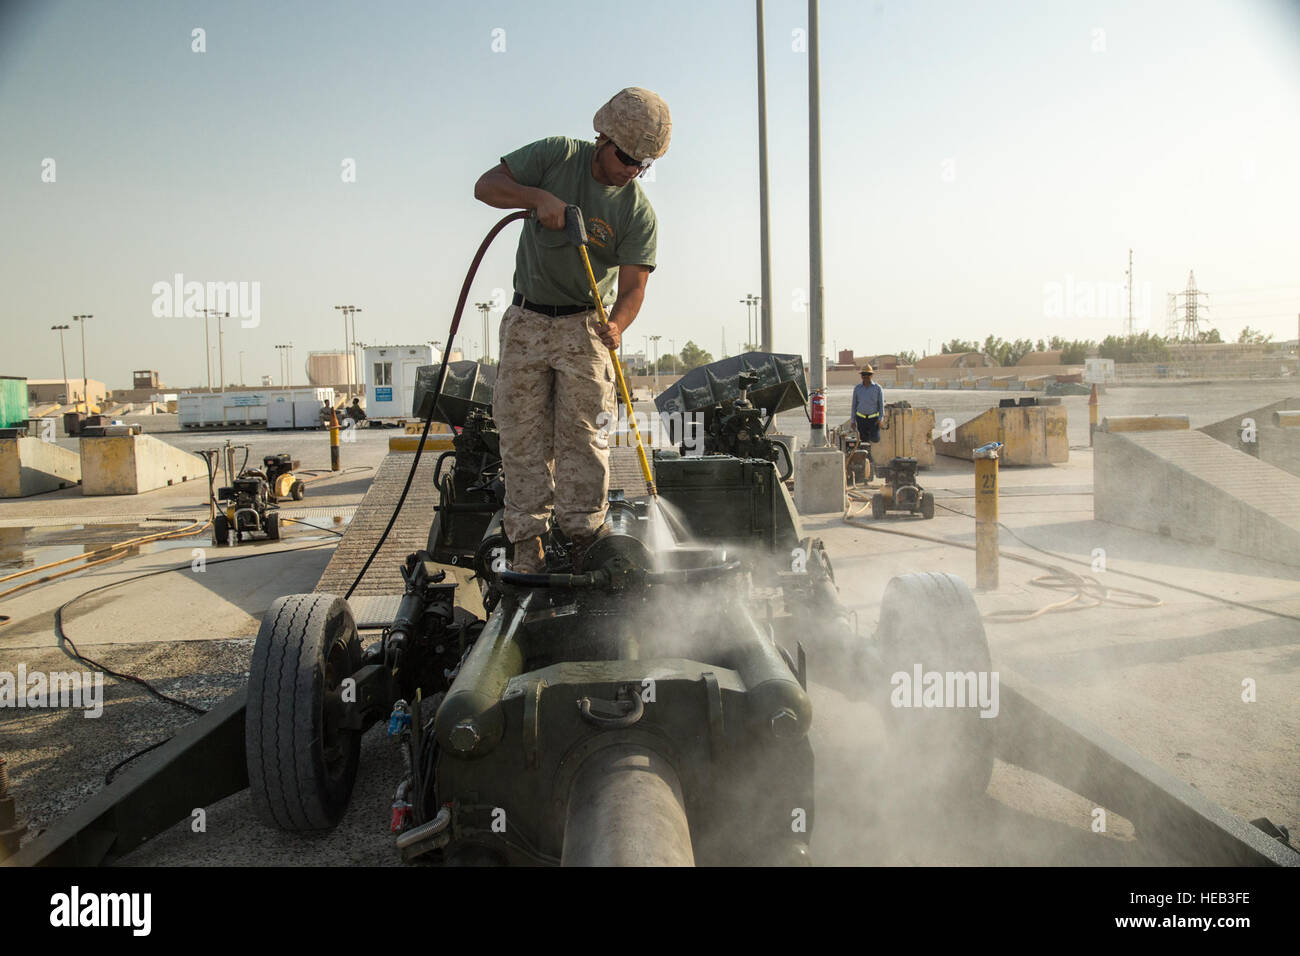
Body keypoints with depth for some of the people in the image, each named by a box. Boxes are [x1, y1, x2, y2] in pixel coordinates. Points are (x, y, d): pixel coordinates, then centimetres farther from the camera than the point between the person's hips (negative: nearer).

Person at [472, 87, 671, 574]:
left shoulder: (639, 213, -3)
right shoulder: (557, 155, 0)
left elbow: (633, 286, -10)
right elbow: (486, 185, -2)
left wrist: (616, 323, -31)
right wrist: (538, 197, -20)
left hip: (585, 327, -1)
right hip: (525, 321, 1)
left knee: (582, 434, -7)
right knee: (522, 437, -1)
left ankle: (584, 538, -2)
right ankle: (528, 544, 5)